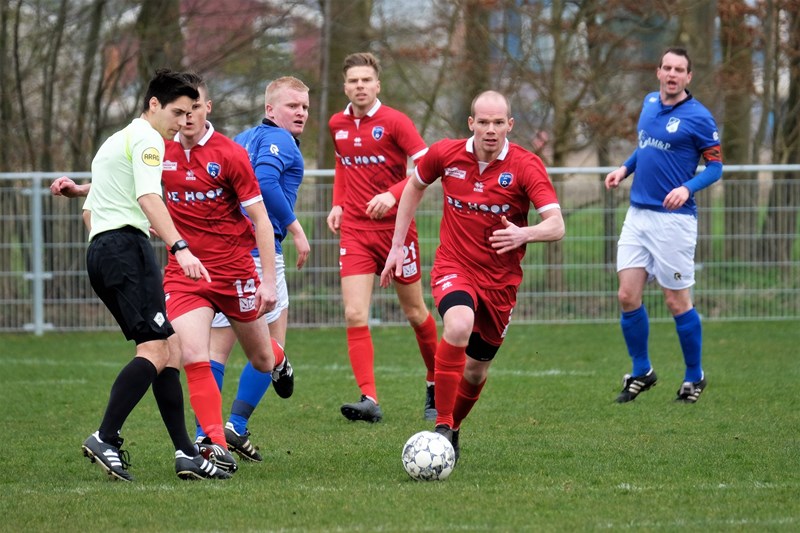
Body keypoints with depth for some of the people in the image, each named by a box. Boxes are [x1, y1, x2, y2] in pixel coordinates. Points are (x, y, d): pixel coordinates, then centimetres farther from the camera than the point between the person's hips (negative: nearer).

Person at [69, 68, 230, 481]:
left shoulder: (114, 142, 28)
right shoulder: (146, 139, -3)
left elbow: (89, 211, 31)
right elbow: (148, 198, -20)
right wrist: (180, 248, -31)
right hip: (128, 245, -10)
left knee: (165, 353, 5)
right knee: (156, 351, -17)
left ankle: (185, 453, -1)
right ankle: (105, 439, -25)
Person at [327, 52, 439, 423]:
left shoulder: (394, 122, -9)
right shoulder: (337, 125, 7)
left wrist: (392, 194, -26)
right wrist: (338, 203, 11)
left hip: (395, 227, -3)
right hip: (354, 230, 3)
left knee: (415, 313, 9)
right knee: (354, 316, -13)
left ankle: (436, 384, 31)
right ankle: (369, 400, -17)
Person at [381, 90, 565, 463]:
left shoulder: (525, 166, -14)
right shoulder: (446, 154, -6)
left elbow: (556, 226, -22)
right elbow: (414, 186, 15)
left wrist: (524, 234, -43)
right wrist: (397, 246, 13)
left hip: (501, 279, 1)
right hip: (453, 267, -1)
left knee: (477, 370, 10)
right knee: (458, 327, -32)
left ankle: (453, 426, 40)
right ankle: (441, 426, -24)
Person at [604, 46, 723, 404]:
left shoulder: (698, 117, -9)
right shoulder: (649, 103, 10)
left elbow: (715, 165, -5)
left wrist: (688, 188, -22)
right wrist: (626, 168, 9)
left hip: (673, 218, -6)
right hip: (637, 214, 6)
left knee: (676, 302, 0)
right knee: (628, 296, 1)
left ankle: (694, 377, 16)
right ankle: (641, 372, 17)